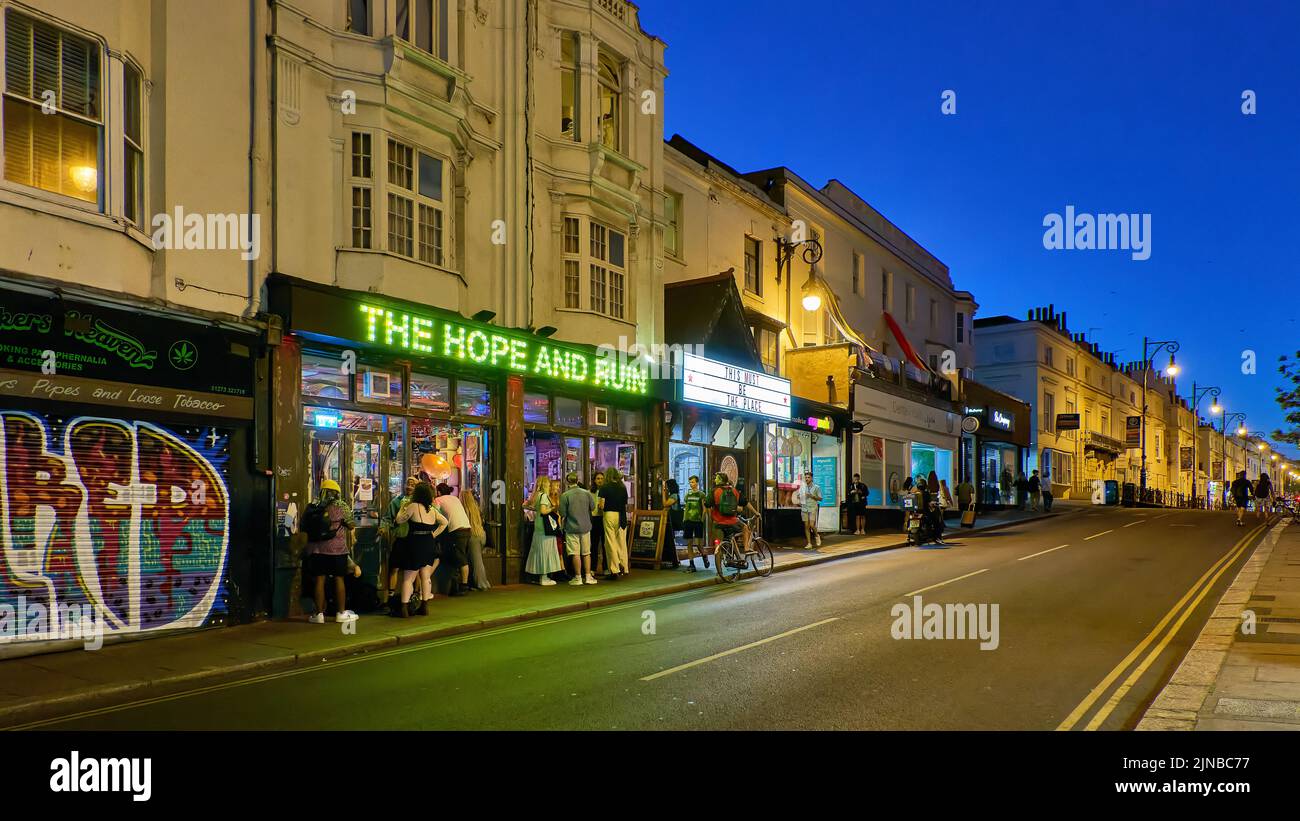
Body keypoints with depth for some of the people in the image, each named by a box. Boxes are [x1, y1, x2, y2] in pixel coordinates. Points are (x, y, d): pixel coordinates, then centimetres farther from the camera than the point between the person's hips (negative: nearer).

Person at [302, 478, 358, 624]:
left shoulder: (312, 508, 6)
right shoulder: (341, 506, -4)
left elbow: (302, 527, 9)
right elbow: (352, 525, 0)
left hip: (316, 549, 3)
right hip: (336, 549, -3)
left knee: (319, 580, 6)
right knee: (339, 579, 5)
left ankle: (319, 614, 9)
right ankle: (341, 613, 10)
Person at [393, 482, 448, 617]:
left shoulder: (413, 506, -11)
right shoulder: (432, 509, 8)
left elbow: (399, 520, -5)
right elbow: (444, 522, 14)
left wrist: (403, 507, 9)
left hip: (416, 544, -5)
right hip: (430, 544, 5)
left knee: (408, 578, -1)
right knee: (425, 577, 10)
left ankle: (403, 609, -5)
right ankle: (424, 607, 11)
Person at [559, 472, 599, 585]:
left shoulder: (565, 495, -10)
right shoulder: (587, 493, -1)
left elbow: (563, 515, -7)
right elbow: (593, 508, 9)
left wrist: (562, 525, 10)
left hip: (572, 528, -3)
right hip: (585, 526, 3)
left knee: (575, 554, 1)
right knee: (586, 553, 12)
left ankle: (578, 578, 4)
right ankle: (588, 576, 13)